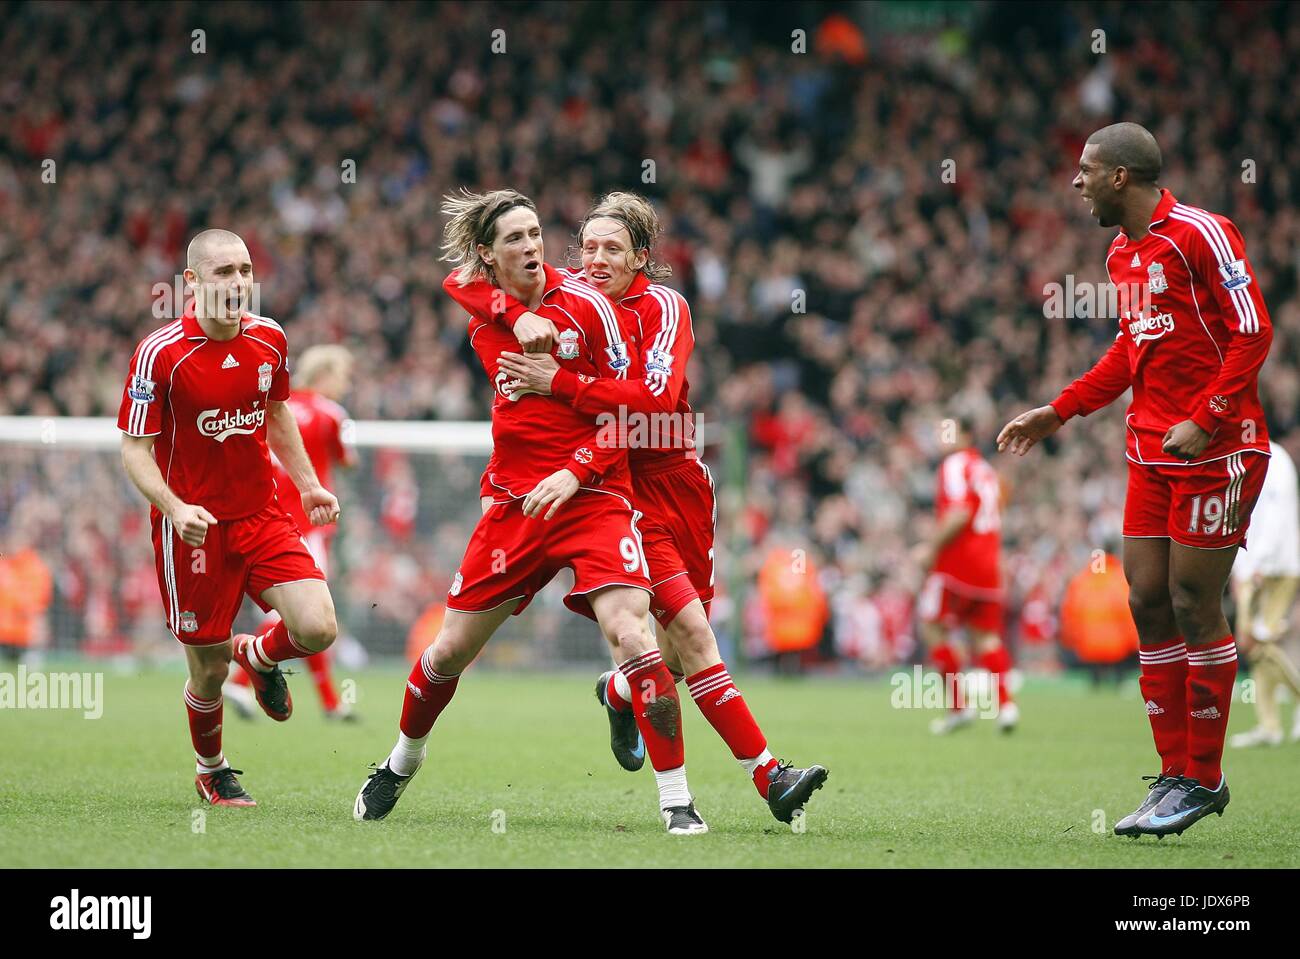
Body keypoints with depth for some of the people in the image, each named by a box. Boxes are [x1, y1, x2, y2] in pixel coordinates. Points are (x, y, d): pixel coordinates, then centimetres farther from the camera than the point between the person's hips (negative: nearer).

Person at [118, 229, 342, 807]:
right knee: (209, 669, 2)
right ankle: (210, 770, 31)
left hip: (262, 515, 4)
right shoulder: (161, 353, -15)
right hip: (193, 527, -4)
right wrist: (174, 508, -27)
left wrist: (308, 484, 16)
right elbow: (135, 449, -12)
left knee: (317, 628, -15)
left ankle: (259, 656, 21)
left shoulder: (269, 339, 1)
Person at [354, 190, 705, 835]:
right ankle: (400, 764, 36)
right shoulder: (480, 315, 2)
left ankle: (676, 800, -15)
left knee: (629, 634, -22)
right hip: (513, 502, 4)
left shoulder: (585, 304, -7)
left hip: (592, 496, -4)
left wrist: (575, 473, -17)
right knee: (451, 649, 9)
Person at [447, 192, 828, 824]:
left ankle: (620, 693, 40)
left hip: (680, 480, 2)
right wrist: (518, 316, -24)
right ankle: (767, 775, -14)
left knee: (683, 648, 6)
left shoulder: (663, 305, -7)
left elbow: (659, 395, -23)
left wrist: (560, 384, -29)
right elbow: (463, 280, -6)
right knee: (691, 633, -15)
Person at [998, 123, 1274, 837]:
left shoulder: (1199, 234, -12)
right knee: (1148, 603, 5)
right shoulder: (1122, 253, 15)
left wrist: (1204, 420, -20)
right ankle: (1174, 774, 13)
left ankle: (1204, 779, 6)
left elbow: (1253, 333, -14)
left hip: (1214, 452, -8)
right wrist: (1056, 413, 22)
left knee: (1194, 606, -5)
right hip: (1151, 454, 8)